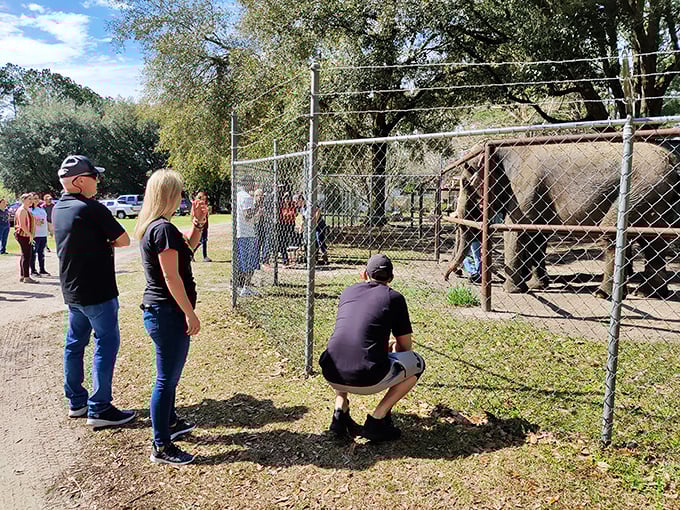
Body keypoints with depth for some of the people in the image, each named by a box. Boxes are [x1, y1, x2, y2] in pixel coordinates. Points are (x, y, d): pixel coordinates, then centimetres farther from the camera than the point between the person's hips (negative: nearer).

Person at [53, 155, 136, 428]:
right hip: (97, 292, -9)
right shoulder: (92, 209, -18)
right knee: (106, 343, -1)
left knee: (75, 343, 16)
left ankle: (76, 401, 26)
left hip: (71, 290, 9)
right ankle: (99, 409, 1)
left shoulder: (57, 209, 8)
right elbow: (124, 240, -13)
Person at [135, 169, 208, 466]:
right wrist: (191, 314, -17)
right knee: (167, 378, -1)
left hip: (157, 310, 10)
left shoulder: (150, 226, 11)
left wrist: (198, 224, 9)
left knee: (170, 374, 24)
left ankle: (170, 422, 41)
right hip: (168, 313, -10)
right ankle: (161, 447, 10)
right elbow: (171, 277, -22)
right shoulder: (163, 228, -19)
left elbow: (187, 249, 22)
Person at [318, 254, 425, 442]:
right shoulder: (394, 297, 8)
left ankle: (340, 412, 20)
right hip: (366, 380, -4)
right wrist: (390, 350, 39)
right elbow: (405, 346, 14)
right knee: (417, 363, 20)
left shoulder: (347, 291, 19)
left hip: (332, 376, 5)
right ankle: (376, 421, 9)